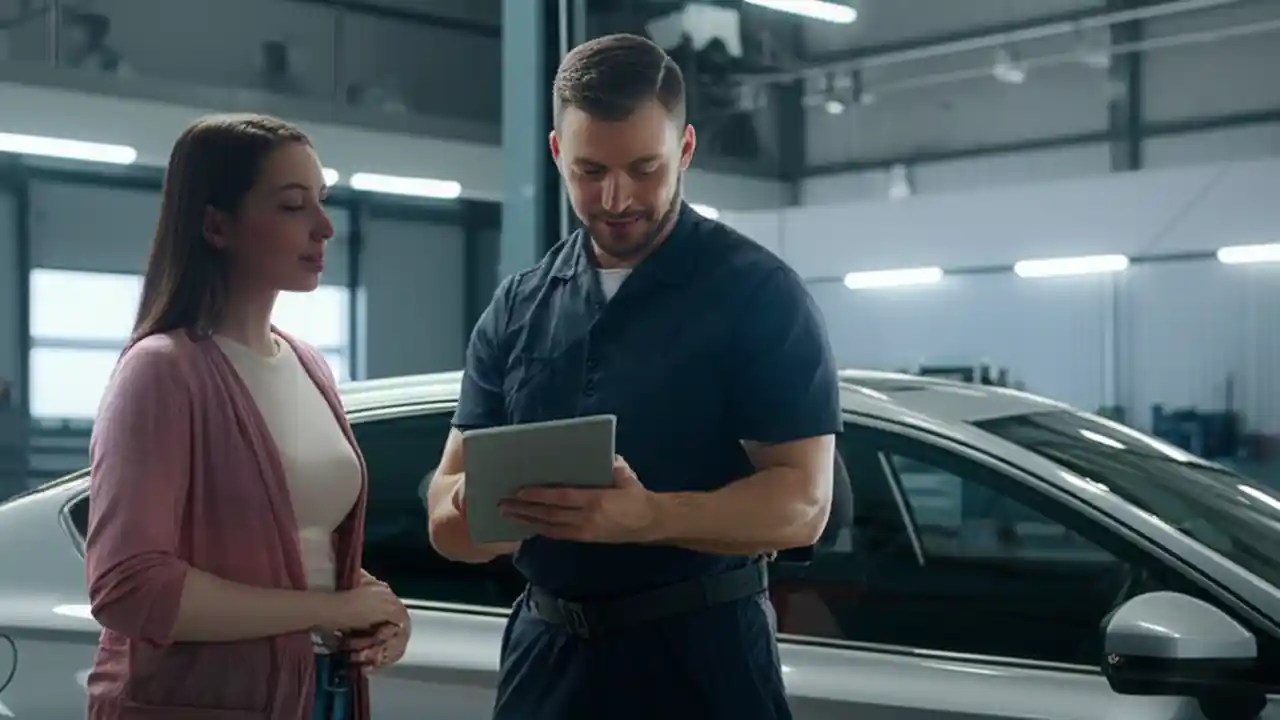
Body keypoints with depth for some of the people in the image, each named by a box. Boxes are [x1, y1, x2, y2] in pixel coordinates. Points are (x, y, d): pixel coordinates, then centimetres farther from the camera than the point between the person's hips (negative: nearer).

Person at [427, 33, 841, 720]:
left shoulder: (758, 292, -7)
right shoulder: (516, 307, 6)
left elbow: (802, 501, -14)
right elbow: (446, 519, 5)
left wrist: (649, 517, -30)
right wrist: (469, 506, -19)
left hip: (701, 654, -4)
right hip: (545, 654, 4)